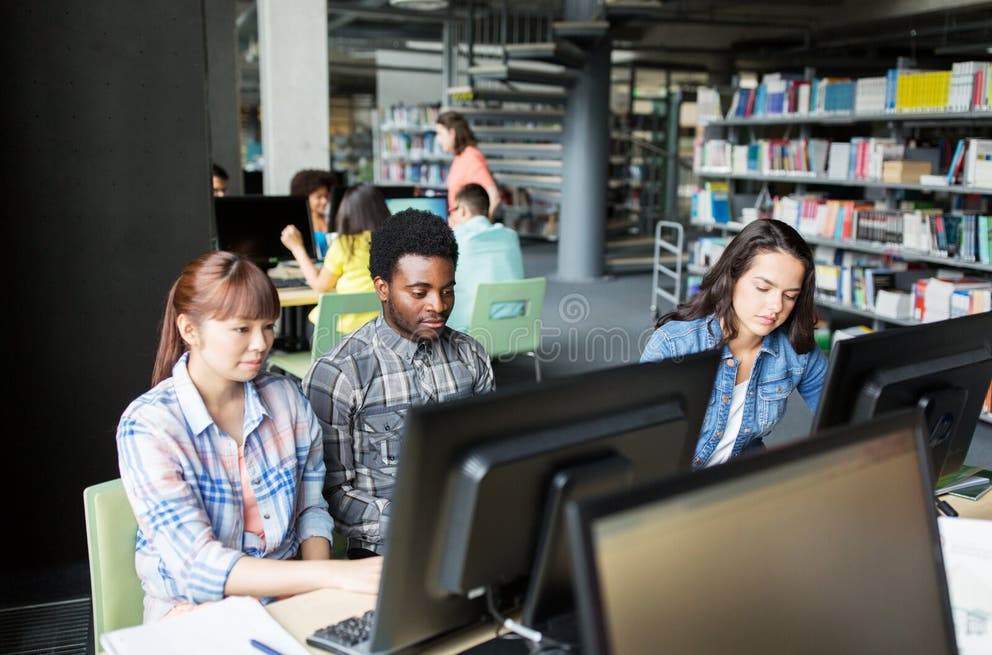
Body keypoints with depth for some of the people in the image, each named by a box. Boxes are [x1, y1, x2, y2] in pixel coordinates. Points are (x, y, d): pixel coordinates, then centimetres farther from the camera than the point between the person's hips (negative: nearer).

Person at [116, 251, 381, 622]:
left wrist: (318, 595, -9)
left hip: (288, 598, 4)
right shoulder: (146, 425, -13)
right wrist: (334, 574, -30)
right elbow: (198, 566, -21)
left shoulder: (285, 397, 1)